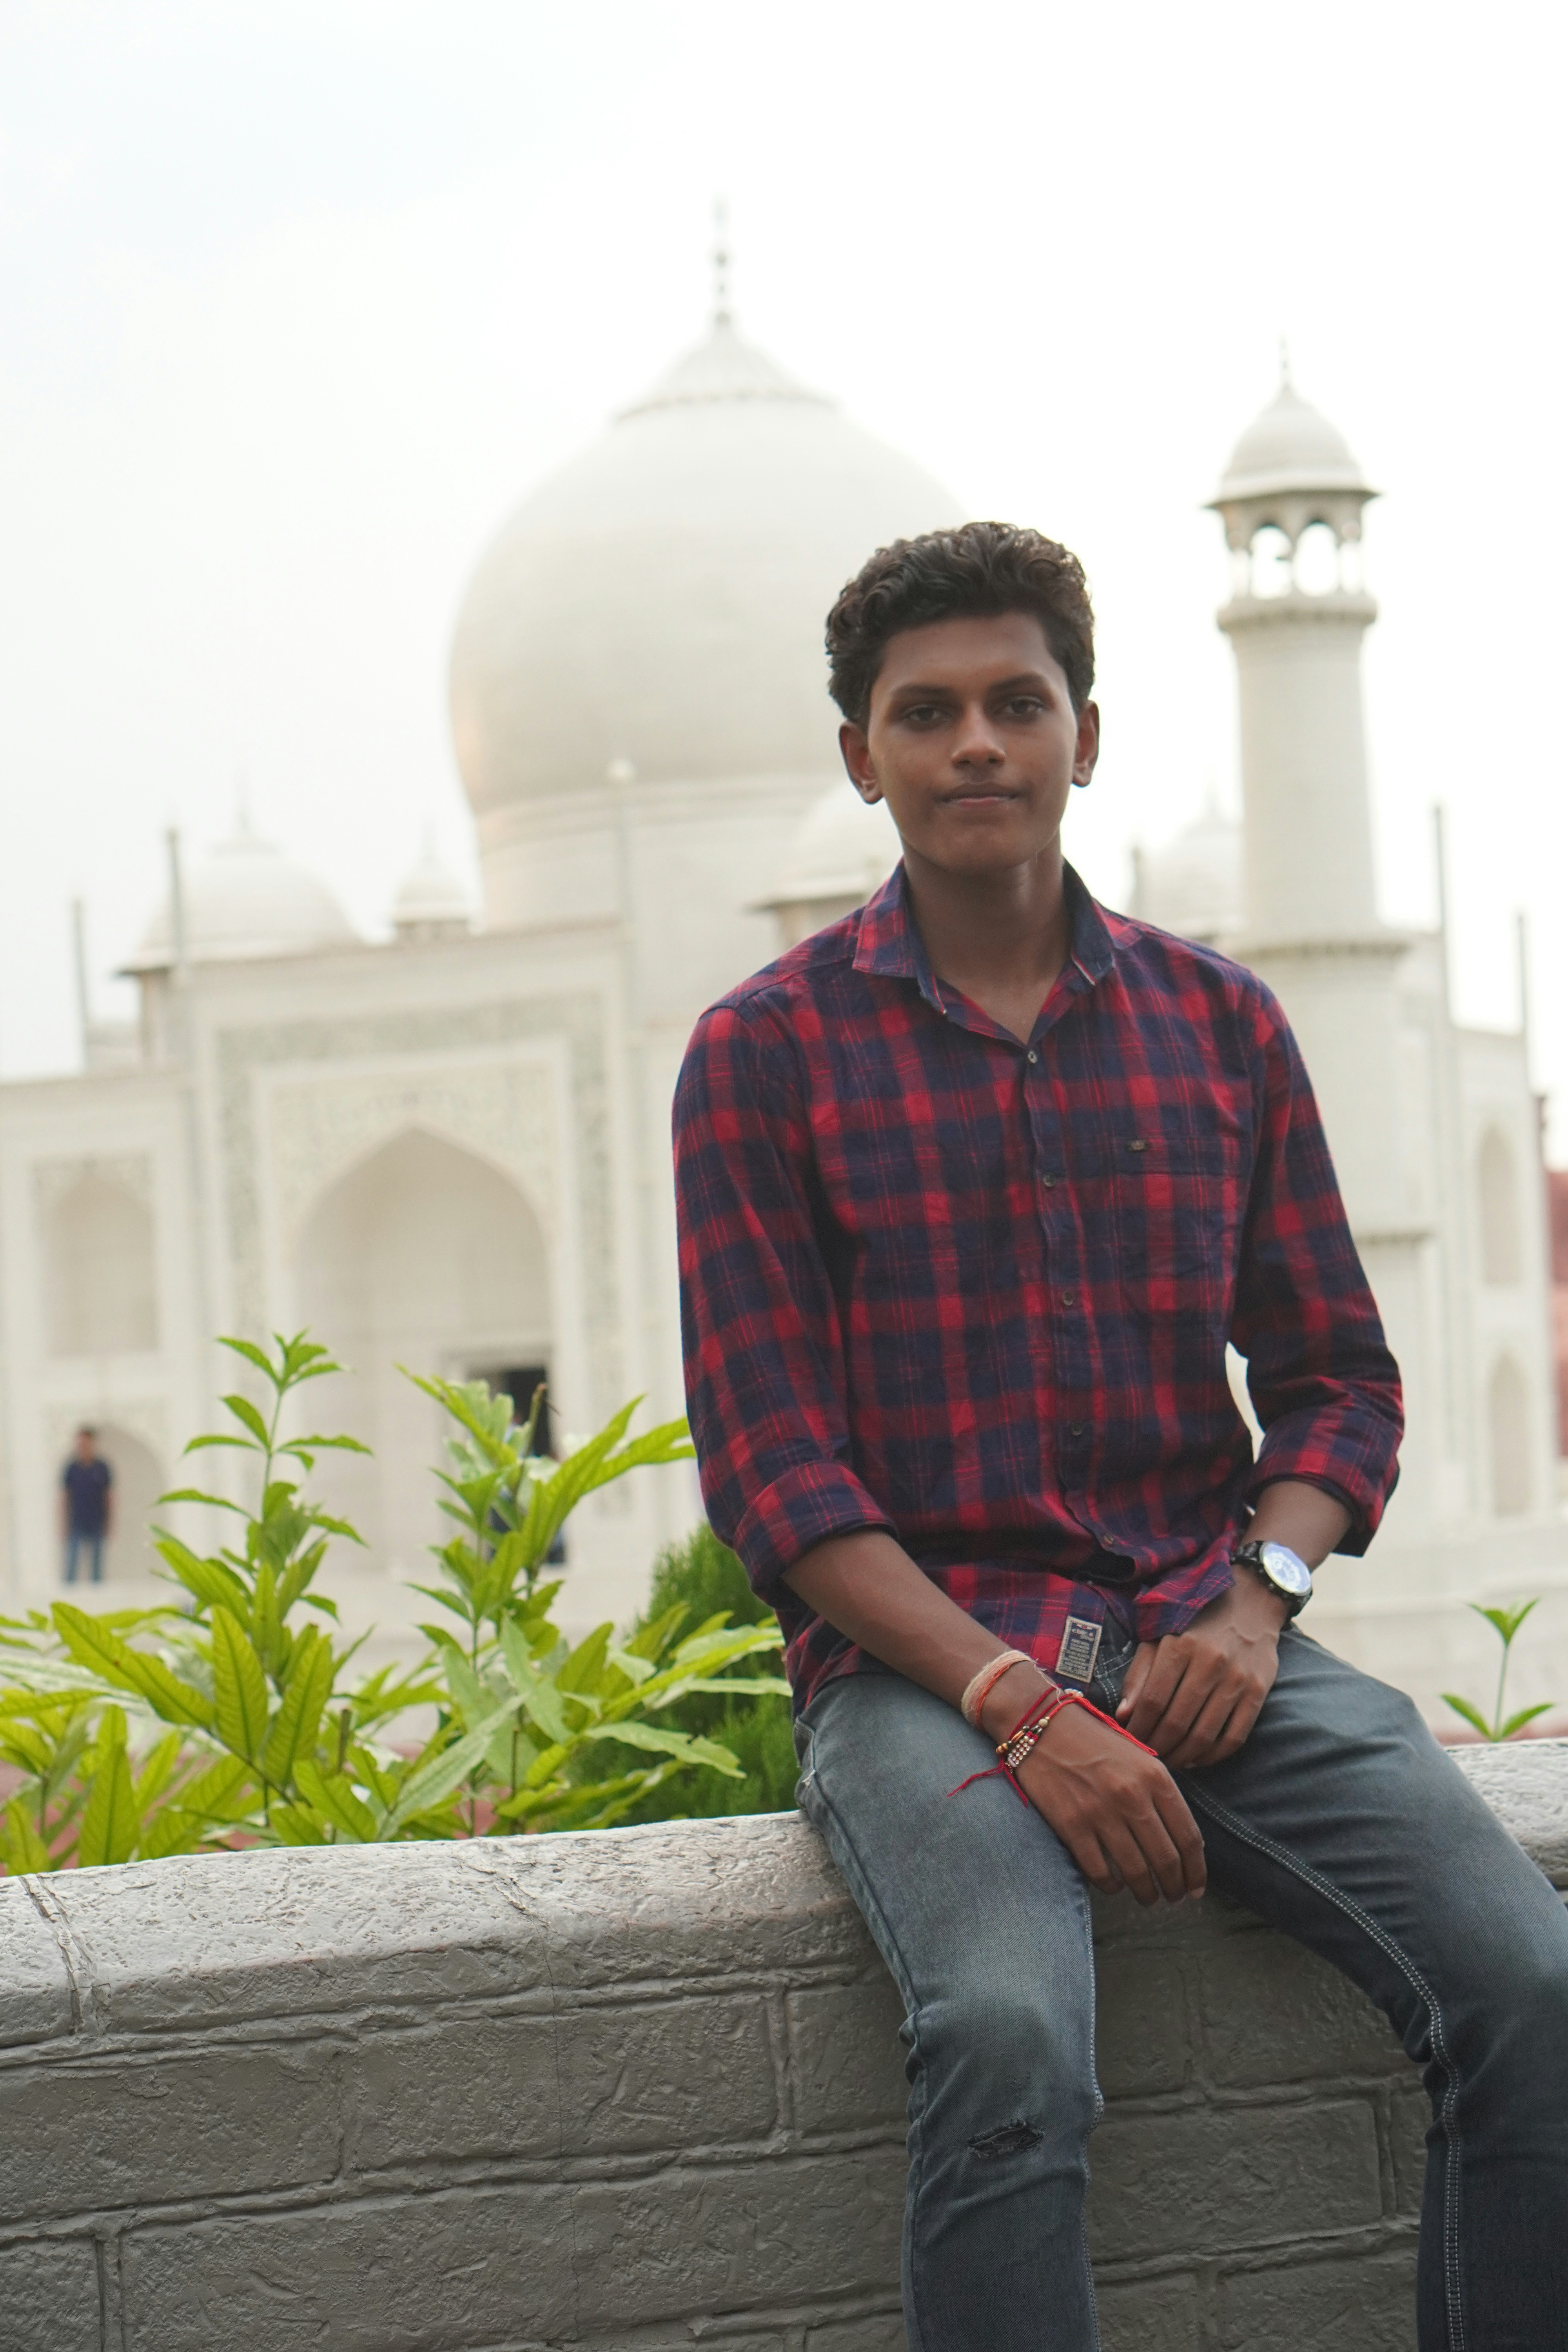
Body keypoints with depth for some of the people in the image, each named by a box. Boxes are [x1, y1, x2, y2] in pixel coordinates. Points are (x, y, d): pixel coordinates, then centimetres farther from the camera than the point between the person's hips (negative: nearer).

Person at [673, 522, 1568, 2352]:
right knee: (1009, 2041, -34)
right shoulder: (767, 1053, 3)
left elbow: (1337, 1378, 15)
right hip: (920, 1660, -3)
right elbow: (772, 1465, -3)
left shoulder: (1219, 1022, 13)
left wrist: (1258, 1595, -6)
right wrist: (1013, 1708, -16)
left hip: (1201, 1638, 3)